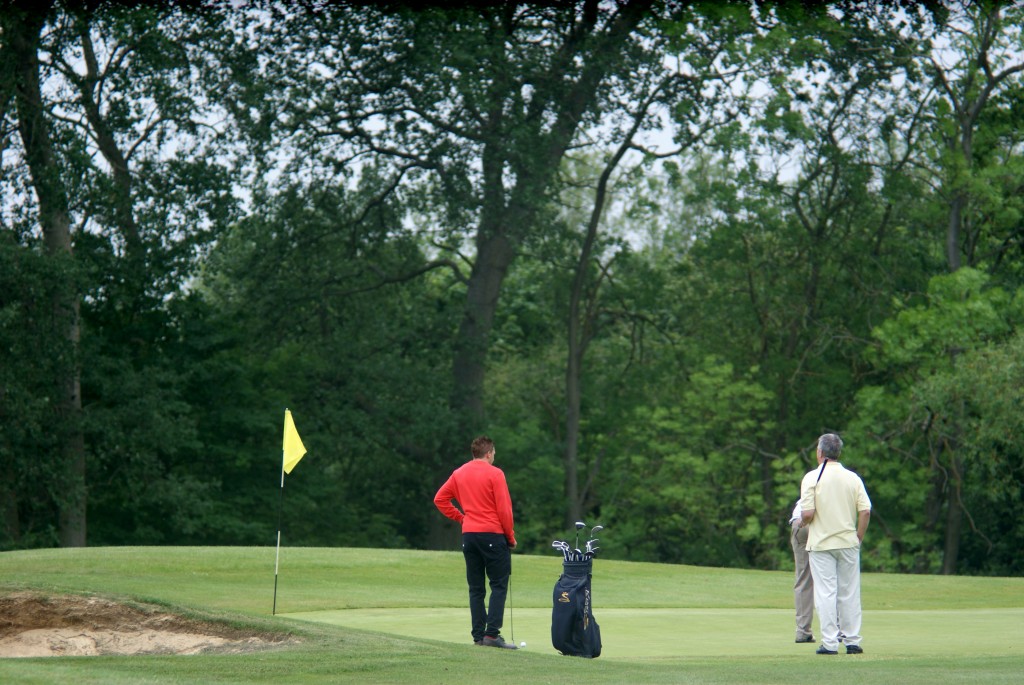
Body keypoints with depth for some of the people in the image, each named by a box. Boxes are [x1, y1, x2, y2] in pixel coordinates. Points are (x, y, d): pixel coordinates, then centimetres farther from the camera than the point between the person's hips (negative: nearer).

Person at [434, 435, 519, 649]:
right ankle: (492, 633, -12)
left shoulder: (459, 473, 10)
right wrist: (511, 536, 0)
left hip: (469, 535, 6)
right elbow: (504, 509, -11)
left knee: (475, 588, 9)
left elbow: (440, 499, 13)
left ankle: (478, 635, 6)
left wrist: (460, 518, 14)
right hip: (493, 534, -6)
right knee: (499, 585, -2)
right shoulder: (494, 474, -8)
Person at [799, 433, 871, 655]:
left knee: (825, 593, -1)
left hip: (821, 544, -3)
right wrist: (858, 538, 8)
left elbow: (807, 514, -14)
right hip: (848, 543, 3)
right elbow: (865, 511, -3)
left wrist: (804, 524, 8)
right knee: (850, 593, 8)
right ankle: (852, 641, 9)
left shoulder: (812, 478, -7)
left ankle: (830, 643, -3)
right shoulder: (853, 478, 2)